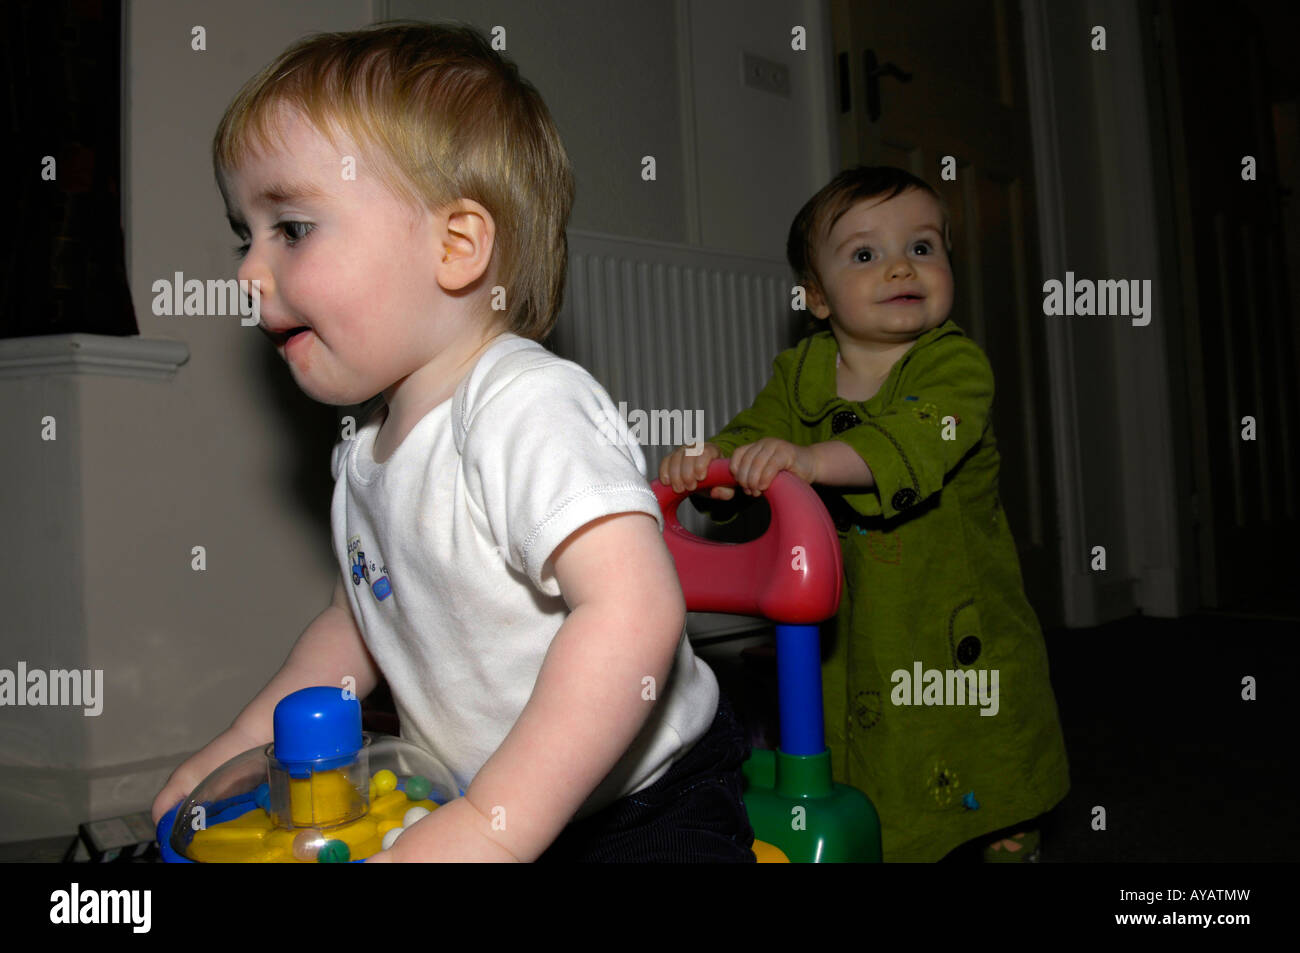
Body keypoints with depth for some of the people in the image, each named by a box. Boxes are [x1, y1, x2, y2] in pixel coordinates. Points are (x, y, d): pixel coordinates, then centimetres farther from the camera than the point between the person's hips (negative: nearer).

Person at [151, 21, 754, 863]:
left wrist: (489, 826, -37)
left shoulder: (524, 406, -27)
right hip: (474, 802, 7)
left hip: (648, 812, -6)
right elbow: (362, 619, 17)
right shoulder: (369, 453, 3)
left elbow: (634, 610, -38)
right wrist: (245, 746, 11)